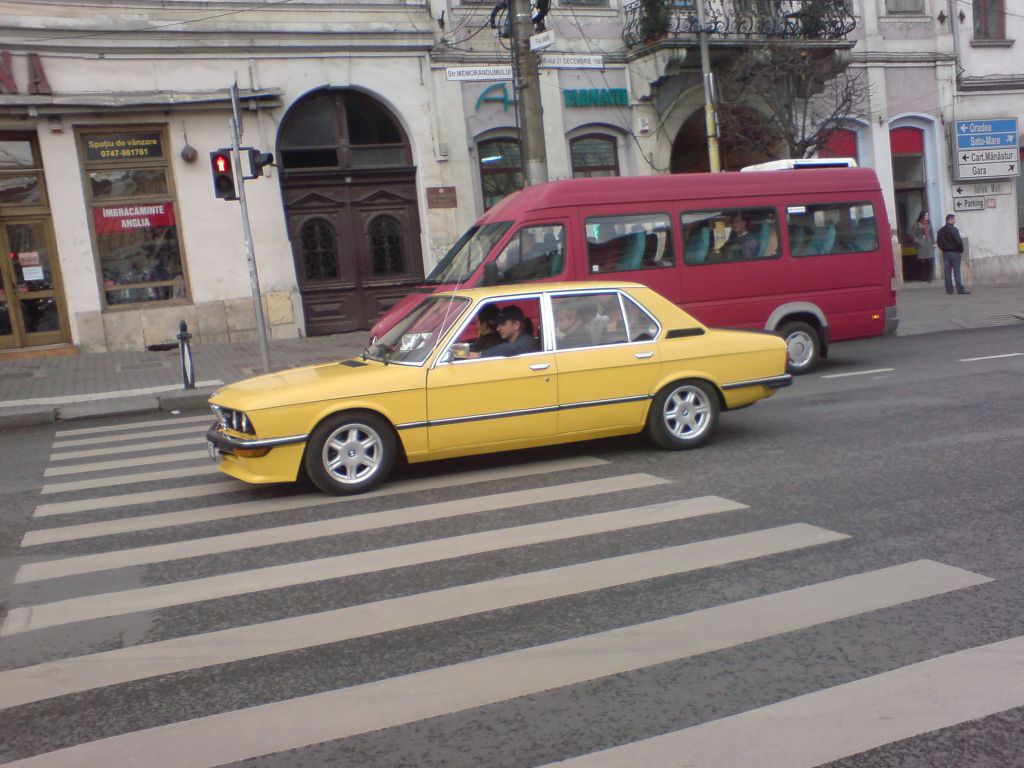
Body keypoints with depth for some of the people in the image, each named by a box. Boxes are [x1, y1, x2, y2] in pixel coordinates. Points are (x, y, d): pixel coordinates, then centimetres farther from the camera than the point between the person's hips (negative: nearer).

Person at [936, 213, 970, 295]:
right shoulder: (954, 229, -13)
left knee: (947, 272, 6)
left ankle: (949, 290, 6)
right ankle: (960, 289, -5)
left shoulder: (940, 230, 8)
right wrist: (961, 251, -5)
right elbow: (959, 241, -17)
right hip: (954, 252, -6)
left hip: (945, 253, 6)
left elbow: (938, 242, 12)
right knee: (956, 272, -5)